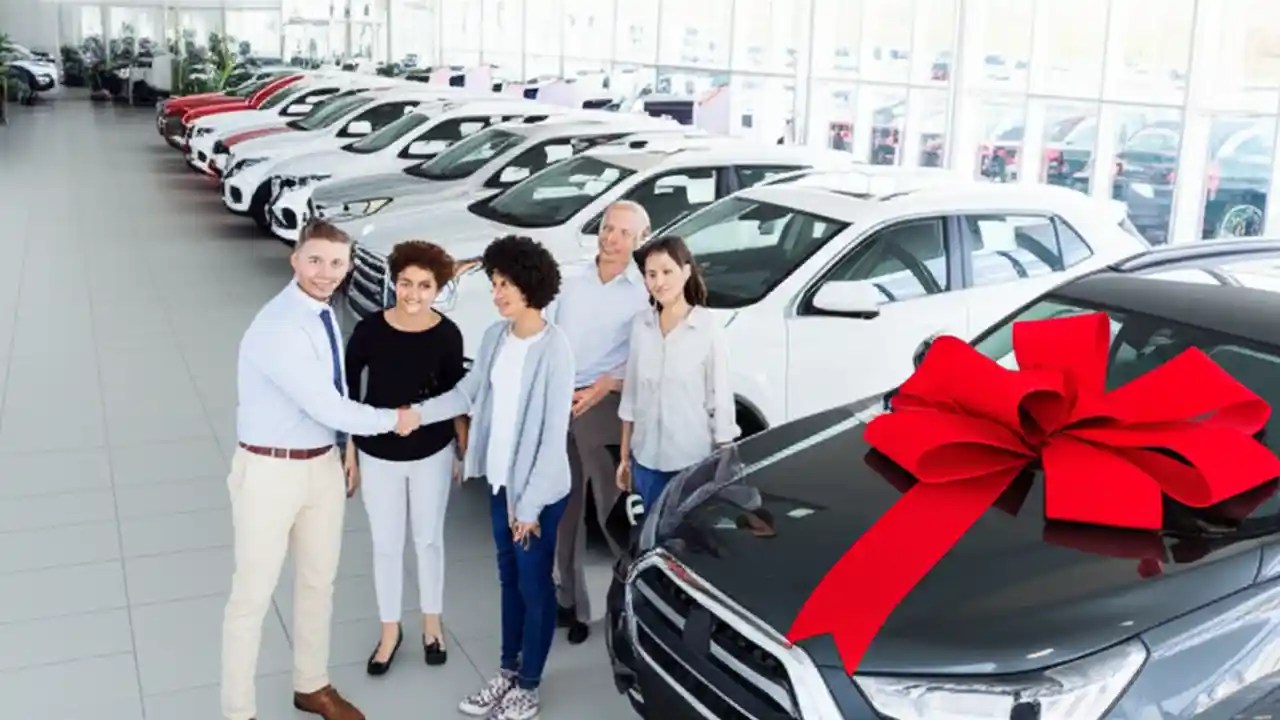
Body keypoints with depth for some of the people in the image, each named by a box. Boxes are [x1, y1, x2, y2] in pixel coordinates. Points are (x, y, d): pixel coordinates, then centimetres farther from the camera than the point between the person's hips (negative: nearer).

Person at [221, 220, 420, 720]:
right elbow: (327, 406, -24)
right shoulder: (277, 328, -24)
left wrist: (342, 457, 17)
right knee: (253, 595, 5)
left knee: (318, 583, 20)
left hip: (324, 464, 8)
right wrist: (393, 420, -11)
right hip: (270, 471, -8)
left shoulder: (325, 315, 4)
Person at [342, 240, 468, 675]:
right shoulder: (370, 330, -14)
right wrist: (349, 451, -2)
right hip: (378, 453, 0)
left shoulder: (447, 335, -12)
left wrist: (465, 449, 2)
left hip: (432, 453, 0)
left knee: (429, 539, 16)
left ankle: (432, 623, 36)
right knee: (386, 545, 12)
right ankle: (390, 630, 31)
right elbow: (347, 390, -4)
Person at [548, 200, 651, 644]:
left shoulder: (643, 291, -2)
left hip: (603, 405, -4)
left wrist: (604, 386, -18)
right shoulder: (569, 278, 10)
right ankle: (569, 600, 26)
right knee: (562, 508, 12)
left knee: (612, 512, -2)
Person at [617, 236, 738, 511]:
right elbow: (631, 393, 8)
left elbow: (721, 397, -6)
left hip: (694, 460, -3)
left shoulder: (707, 327, -8)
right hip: (647, 458, 4)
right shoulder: (640, 325, 2)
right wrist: (624, 456, 11)